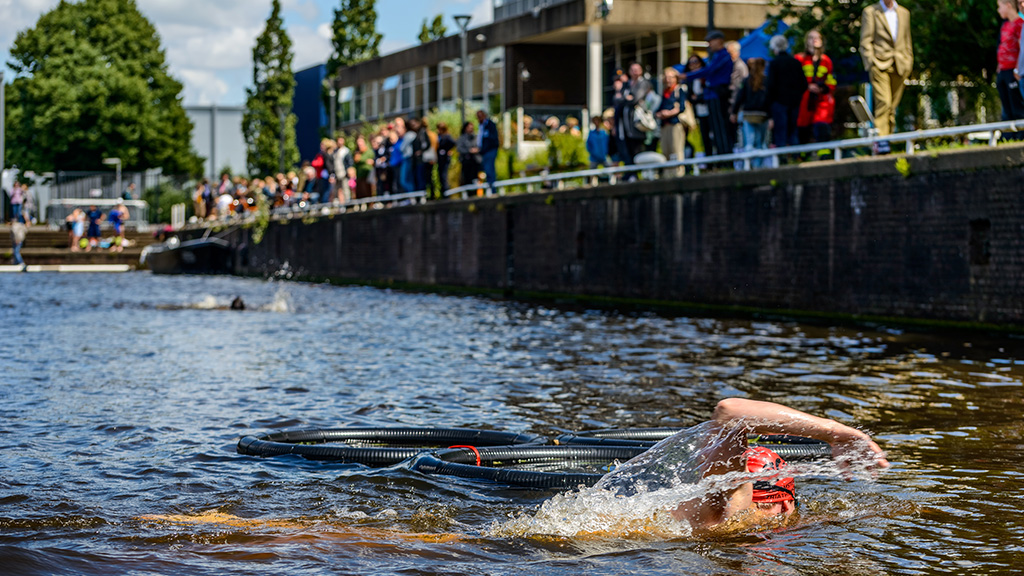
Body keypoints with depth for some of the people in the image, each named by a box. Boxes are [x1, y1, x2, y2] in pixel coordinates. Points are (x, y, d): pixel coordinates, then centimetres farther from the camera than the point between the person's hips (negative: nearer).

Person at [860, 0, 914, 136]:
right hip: (880, 64, -4)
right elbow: (865, 41, -1)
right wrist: (870, 63, -10)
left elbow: (907, 41, 20)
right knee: (883, 103, -16)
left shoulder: (904, 13, 17)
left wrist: (908, 64, 12)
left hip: (899, 67, 4)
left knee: (893, 106, 5)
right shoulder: (870, 12, 4)